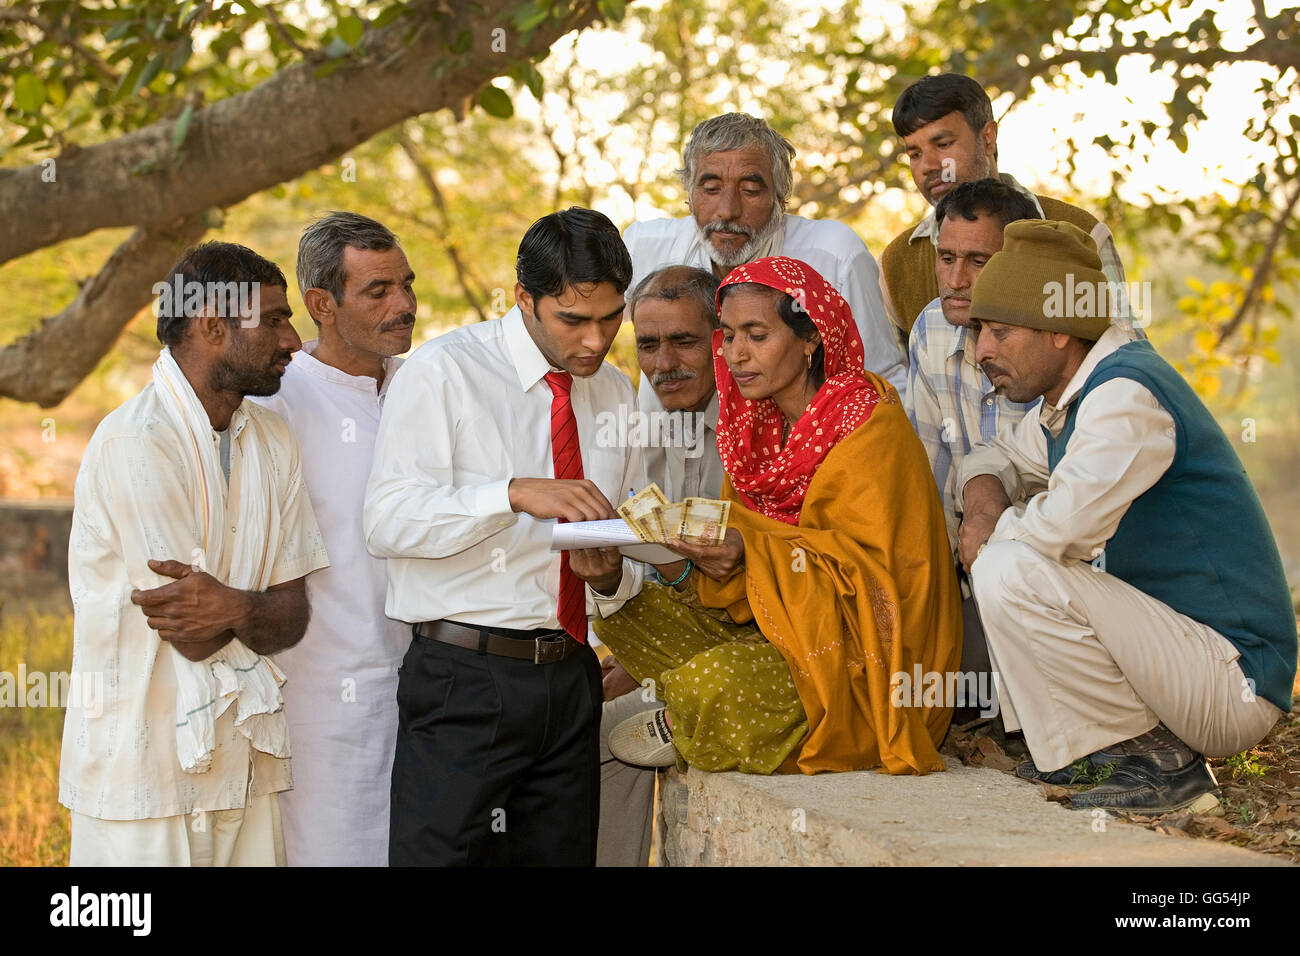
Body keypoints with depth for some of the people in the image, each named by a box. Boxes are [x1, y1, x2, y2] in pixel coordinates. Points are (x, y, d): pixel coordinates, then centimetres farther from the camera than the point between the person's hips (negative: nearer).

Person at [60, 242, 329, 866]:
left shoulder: (273, 440, 9)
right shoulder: (133, 443, -16)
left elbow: (290, 618, 3)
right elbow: (194, 637, -19)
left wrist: (232, 608, -18)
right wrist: (257, 611, 0)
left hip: (244, 762, 7)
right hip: (144, 771, -6)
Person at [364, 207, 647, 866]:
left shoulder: (616, 394, 13)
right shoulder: (442, 372, -5)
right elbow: (388, 521, -15)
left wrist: (613, 571, -5)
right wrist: (516, 493, -26)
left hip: (570, 682, 5)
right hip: (464, 681, -5)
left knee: (563, 853, 8)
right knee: (442, 852, -7)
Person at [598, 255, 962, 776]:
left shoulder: (869, 425, -15)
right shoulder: (757, 426, 9)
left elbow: (873, 562, -22)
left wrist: (752, 550, -32)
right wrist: (686, 564, -17)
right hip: (771, 626, 8)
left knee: (713, 680, -31)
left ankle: (679, 726, 3)